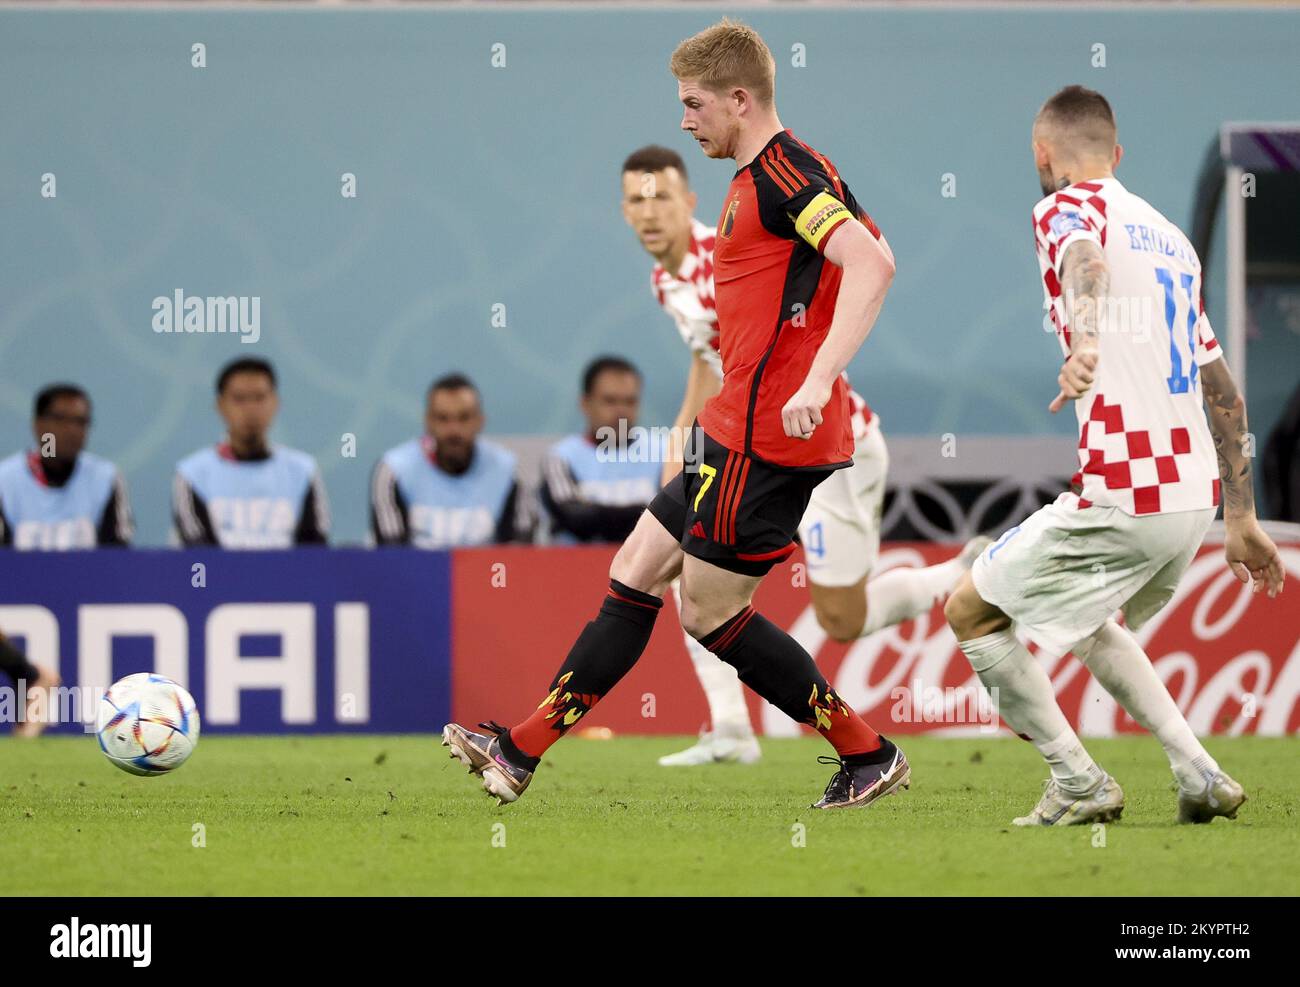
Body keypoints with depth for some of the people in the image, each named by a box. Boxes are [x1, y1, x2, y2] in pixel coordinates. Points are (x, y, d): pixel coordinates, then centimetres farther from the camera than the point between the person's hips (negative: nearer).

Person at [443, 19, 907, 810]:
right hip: (734, 436, 10)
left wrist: (818, 381, -33)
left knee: (709, 612, -3)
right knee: (635, 574, 12)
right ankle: (523, 752, 16)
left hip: (764, 438, -10)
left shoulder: (783, 171, -14)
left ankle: (869, 756, 5)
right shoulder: (763, 177, 16)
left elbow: (873, 264, -27)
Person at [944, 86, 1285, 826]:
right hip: (1196, 497, 8)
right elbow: (1224, 390, 21)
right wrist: (1241, 521, 26)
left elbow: (1086, 259, -30)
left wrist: (1084, 340, -51)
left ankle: (1081, 785, 7)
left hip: (1122, 500, -8)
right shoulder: (1169, 235, 19)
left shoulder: (1068, 208, -3)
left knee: (973, 613, 9)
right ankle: (1200, 776, 18)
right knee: (1087, 620, 31)